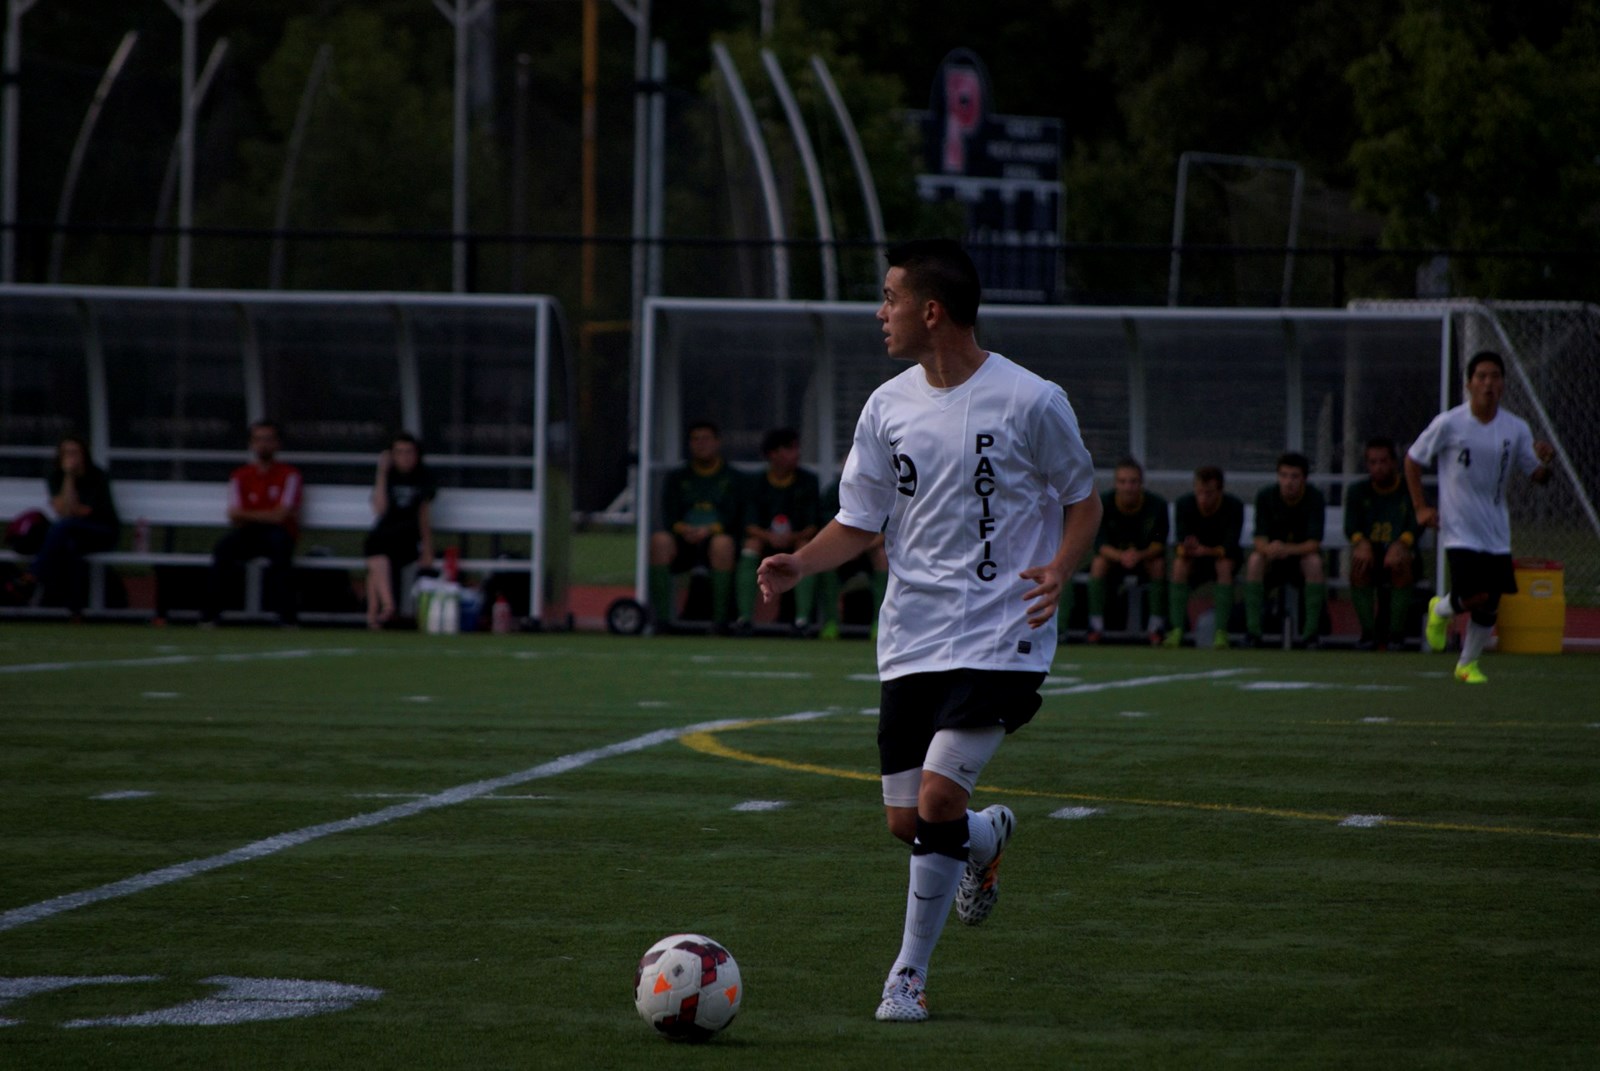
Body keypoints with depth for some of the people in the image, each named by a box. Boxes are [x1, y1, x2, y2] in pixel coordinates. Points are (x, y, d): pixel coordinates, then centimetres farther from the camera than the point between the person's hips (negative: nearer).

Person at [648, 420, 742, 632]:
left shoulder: (731, 478, 15)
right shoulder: (677, 478, 21)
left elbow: (733, 519, 2)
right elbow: (669, 517, 9)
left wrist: (709, 530, -16)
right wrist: (683, 529, -14)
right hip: (683, 543, 2)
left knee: (722, 543, -38)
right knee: (660, 540, -32)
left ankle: (720, 617, -35)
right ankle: (661, 614, -36)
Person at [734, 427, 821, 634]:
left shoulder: (808, 481, 1)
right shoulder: (757, 486, 2)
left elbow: (814, 525, -4)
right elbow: (751, 527, -7)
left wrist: (794, 537, -25)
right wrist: (769, 537, -28)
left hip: (798, 539, 0)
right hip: (767, 543, 0)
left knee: (805, 547, -32)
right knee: (751, 545, -30)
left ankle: (803, 617, -38)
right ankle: (744, 616, -34)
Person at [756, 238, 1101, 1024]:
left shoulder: (1030, 402, -9)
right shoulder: (888, 407, 5)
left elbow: (1083, 502, 2)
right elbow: (859, 523, 9)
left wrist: (1059, 569, -17)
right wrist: (799, 564, -9)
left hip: (999, 637, -5)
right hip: (910, 638, 5)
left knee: (938, 799, -18)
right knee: (906, 821, 4)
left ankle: (909, 973, -3)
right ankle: (986, 838, 40)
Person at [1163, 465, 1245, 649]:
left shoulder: (1234, 507, -22)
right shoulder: (1184, 505, -18)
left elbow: (1230, 547, -30)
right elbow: (1179, 545, -24)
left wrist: (1206, 551, -48)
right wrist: (1184, 549, -49)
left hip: (1222, 556, -1)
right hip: (1195, 560, 1)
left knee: (1225, 565, -35)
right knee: (1180, 563, -31)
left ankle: (1221, 632, -36)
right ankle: (1177, 630, -31)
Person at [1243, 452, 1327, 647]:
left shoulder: (1315, 498, -15)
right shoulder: (1265, 496, -12)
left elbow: (1314, 543, -22)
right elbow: (1260, 540, -17)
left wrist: (1288, 549, -43)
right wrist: (1268, 548, -43)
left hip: (1302, 553, -1)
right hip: (1273, 558, 1)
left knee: (1315, 562, -34)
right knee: (1255, 560, -31)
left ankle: (1310, 633, -28)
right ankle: (1253, 631, -29)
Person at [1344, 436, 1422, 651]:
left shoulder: (1409, 492, 3)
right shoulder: (1358, 492, 10)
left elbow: (1416, 526, -12)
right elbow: (1350, 526, -5)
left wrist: (1400, 545, -34)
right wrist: (1361, 543, -29)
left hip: (1400, 553, -1)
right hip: (1371, 554, 1)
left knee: (1401, 564, -37)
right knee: (1358, 564, -34)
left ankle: (1396, 633, -29)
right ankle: (1368, 632, -29)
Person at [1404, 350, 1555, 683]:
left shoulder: (1516, 429, 1)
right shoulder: (1449, 424, -8)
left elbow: (1538, 477, 6)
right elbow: (1413, 459, 3)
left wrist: (1544, 462, -17)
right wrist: (1421, 507, -3)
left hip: (1497, 531, 4)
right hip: (1459, 528, -4)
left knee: (1490, 605, 2)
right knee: (1475, 596, -17)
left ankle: (1467, 664, 25)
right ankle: (1441, 609, 18)